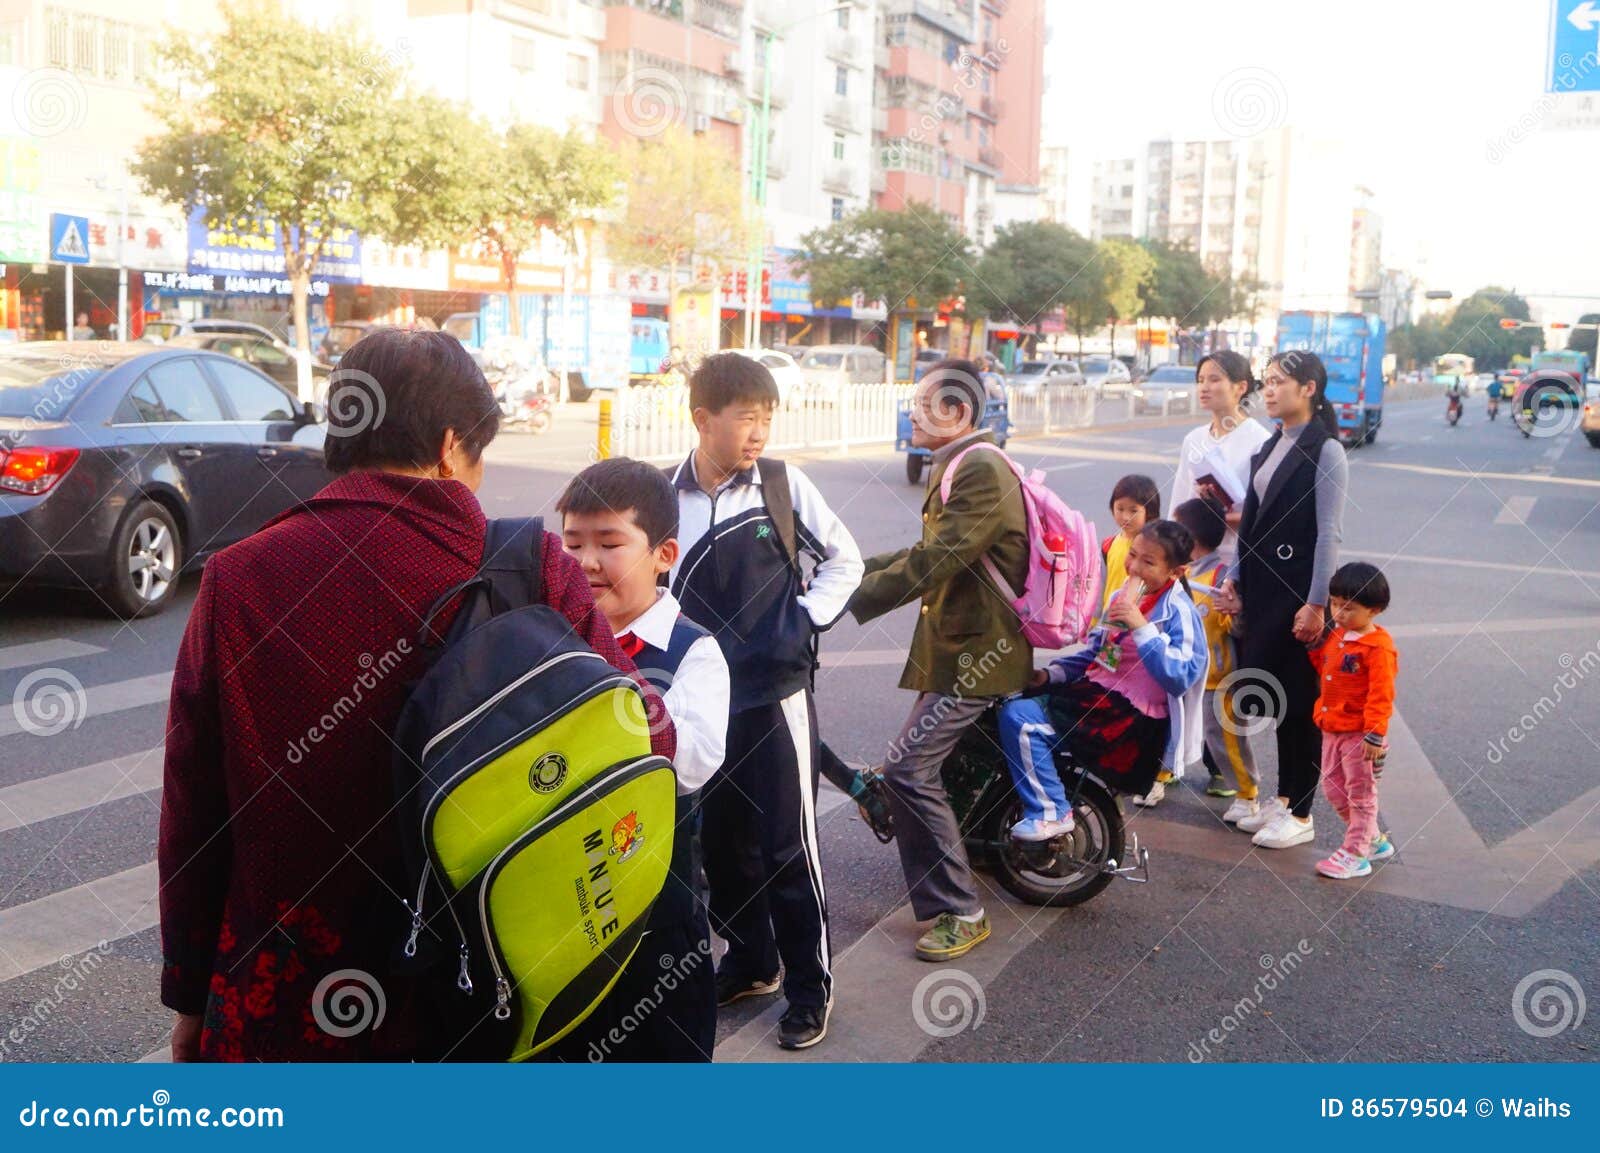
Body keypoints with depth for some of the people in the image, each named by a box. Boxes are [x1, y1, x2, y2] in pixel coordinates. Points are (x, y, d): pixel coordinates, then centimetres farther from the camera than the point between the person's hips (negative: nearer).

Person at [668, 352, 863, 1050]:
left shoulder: (785, 485, -6)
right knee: (722, 840, 15)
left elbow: (844, 560, 5)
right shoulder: (666, 497, -2)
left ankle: (810, 985, 16)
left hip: (776, 692, -3)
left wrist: (807, 621, -8)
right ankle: (750, 962, 34)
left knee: (789, 845, 0)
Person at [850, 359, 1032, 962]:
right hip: (957, 641, 11)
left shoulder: (981, 471, -19)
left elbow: (936, 562, -27)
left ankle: (960, 912, -5)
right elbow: (929, 551, 19)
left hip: (976, 651, -11)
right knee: (917, 765, 19)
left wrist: (849, 600, -25)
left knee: (909, 768, -15)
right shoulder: (958, 467, 16)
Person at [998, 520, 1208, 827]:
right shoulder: (1124, 595, 12)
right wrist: (1050, 674, 5)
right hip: (1096, 693, 9)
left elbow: (1180, 678, -23)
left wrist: (1142, 628, -27)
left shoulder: (1178, 612, -12)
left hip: (1131, 716, -9)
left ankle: (1050, 814, -10)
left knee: (1019, 717, -20)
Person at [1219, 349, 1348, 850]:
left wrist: (1316, 603, -17)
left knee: (1301, 701, 2)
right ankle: (1283, 796, 26)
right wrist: (1237, 579, 11)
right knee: (1275, 696, 14)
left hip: (1300, 589, -7)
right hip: (1263, 585, 7)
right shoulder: (1271, 446, 12)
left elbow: (1329, 533, -15)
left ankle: (1300, 814, 13)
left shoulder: (1325, 452, -11)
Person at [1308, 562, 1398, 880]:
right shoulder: (1335, 636, 7)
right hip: (1332, 729, 9)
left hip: (1360, 733, -9)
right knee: (1334, 789, 16)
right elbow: (1323, 666, 23)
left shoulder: (1378, 647, -19)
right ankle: (1373, 839, 31)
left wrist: (1375, 734, -23)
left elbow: (1381, 695, -21)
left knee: (1360, 792, 3)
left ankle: (1355, 854, 11)